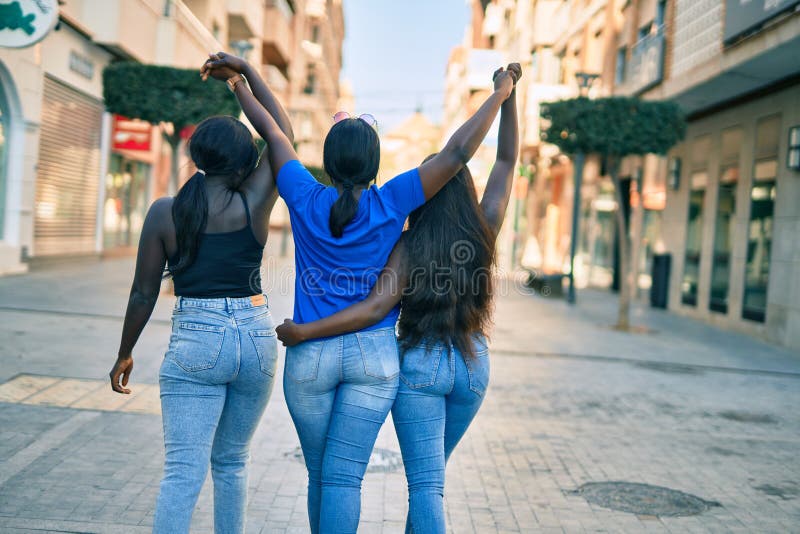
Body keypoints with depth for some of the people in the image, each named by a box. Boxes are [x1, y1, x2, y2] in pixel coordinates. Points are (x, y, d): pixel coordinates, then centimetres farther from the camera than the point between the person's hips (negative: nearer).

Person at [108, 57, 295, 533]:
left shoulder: (164, 212, -3)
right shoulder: (254, 204, -3)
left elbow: (144, 294, 1)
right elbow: (284, 135, 12)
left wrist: (124, 355, 15)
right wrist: (244, 79, 20)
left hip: (194, 342, -2)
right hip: (256, 337, 2)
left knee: (183, 470, -3)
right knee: (232, 463, 18)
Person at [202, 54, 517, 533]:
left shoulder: (306, 200, -3)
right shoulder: (391, 203, -7)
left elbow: (273, 133, 8)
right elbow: (457, 152, -7)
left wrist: (240, 71, 21)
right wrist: (499, 96, 3)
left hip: (310, 355, 1)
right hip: (374, 354, -1)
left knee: (320, 475, 15)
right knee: (344, 477, -1)